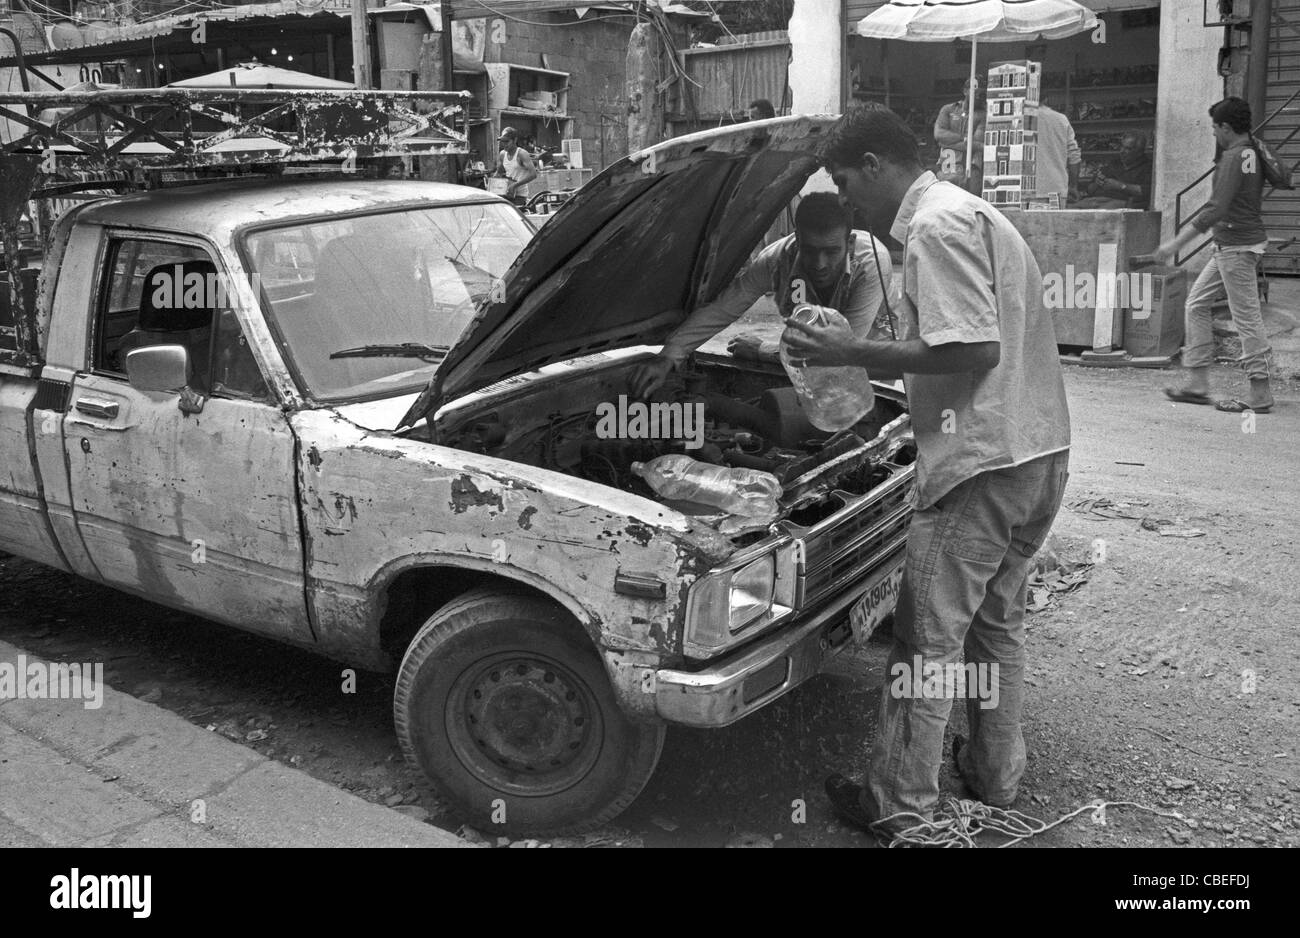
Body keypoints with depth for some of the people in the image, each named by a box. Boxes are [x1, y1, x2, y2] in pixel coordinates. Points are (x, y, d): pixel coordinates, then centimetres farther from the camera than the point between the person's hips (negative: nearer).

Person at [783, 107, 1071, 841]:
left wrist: (856, 354, -16)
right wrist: (870, 360, 17)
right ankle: (997, 776, 35)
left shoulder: (938, 226, -13)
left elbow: (977, 349, -21)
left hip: (982, 464, -10)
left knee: (928, 641, 1)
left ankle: (901, 805, 13)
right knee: (998, 623, 22)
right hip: (1041, 454, 10)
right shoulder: (973, 211, 18)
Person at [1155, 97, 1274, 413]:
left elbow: (1217, 209, -24)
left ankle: (1260, 395, 1)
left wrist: (1178, 243, -24)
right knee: (1196, 304, 13)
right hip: (1230, 246, 10)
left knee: (1246, 317, -5)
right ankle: (1196, 383, 16)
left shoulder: (1235, 157, -17)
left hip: (1237, 247, -10)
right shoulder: (1252, 153, 12)